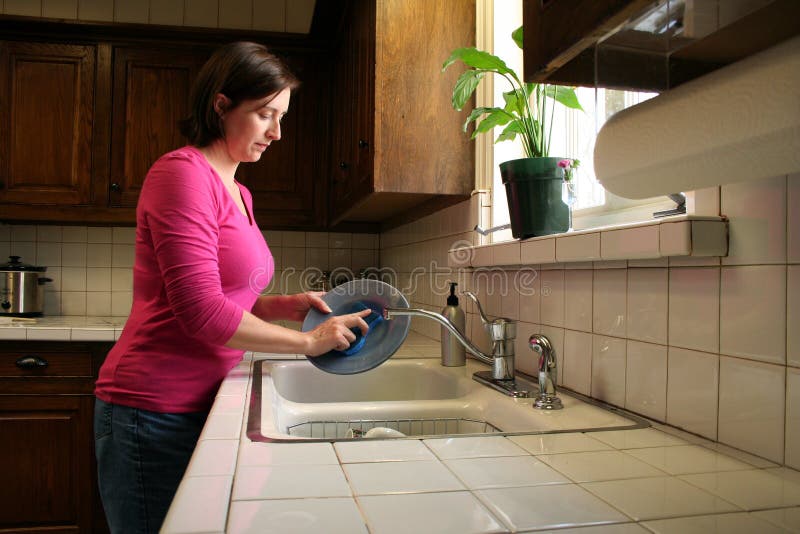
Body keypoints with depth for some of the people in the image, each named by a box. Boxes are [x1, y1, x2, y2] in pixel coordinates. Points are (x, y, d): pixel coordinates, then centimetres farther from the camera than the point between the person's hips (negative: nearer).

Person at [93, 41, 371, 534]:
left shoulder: (238, 193, 11)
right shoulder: (183, 172, -15)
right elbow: (201, 312, -22)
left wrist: (285, 305, 0)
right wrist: (308, 341, -14)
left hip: (201, 405, 8)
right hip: (156, 412, -8)